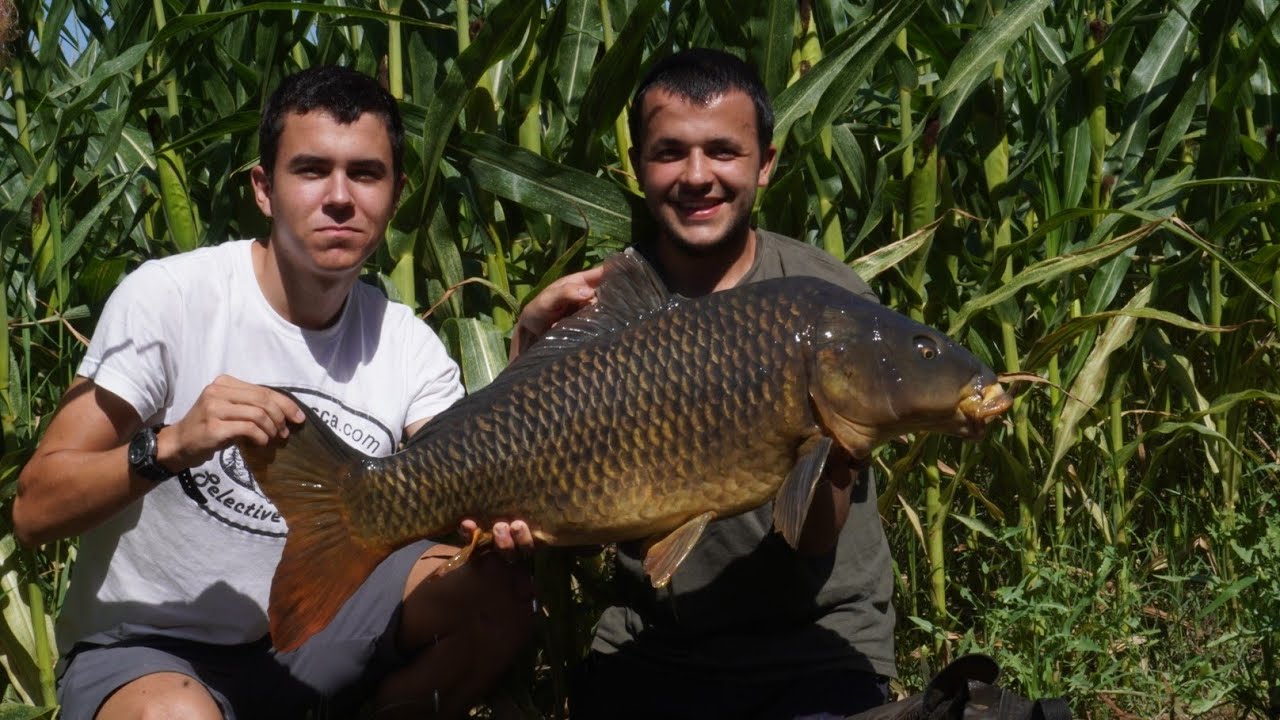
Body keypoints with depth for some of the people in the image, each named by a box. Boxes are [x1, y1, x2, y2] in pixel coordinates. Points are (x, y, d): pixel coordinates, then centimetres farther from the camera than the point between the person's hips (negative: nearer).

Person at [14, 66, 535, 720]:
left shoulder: (408, 346, -2)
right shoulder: (169, 296, -16)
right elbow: (34, 510, -16)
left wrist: (498, 519, -36)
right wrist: (170, 446, -33)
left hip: (307, 634, 5)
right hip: (143, 646, -4)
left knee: (498, 588, -16)